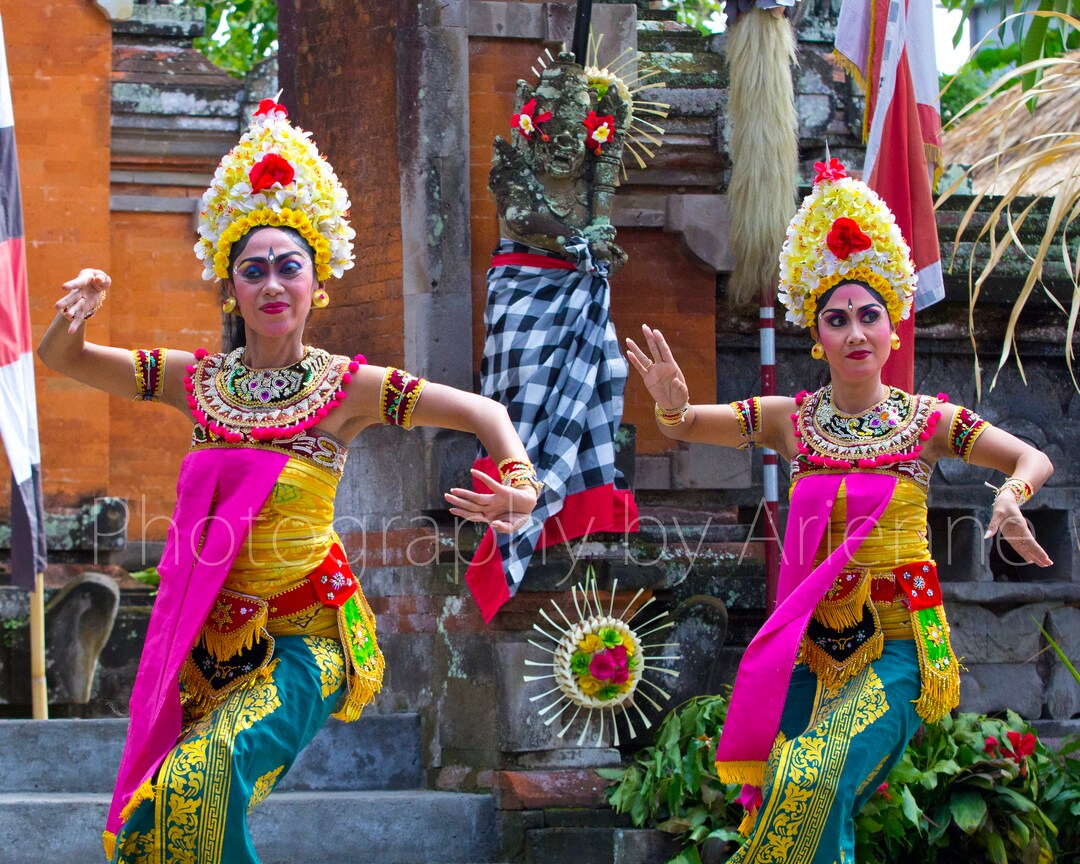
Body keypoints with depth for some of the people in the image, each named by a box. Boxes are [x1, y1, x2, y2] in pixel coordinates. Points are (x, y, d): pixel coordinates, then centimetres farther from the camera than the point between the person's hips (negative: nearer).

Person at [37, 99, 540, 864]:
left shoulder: (346, 387, -8)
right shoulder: (199, 381, 3)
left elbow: (485, 414, -8)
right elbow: (59, 359, 7)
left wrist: (521, 487, -27)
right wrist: (75, 318, -15)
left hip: (302, 634, -4)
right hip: (210, 630, 4)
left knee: (207, 774, -27)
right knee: (167, 796, 5)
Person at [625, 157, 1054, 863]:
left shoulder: (926, 420, -1)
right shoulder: (792, 420, 3)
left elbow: (1034, 460, 1)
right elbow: (685, 426, 8)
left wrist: (1010, 498, -22)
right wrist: (674, 407, -16)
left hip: (898, 644, -3)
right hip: (813, 639, 3)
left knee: (815, 781, -25)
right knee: (780, 798, -1)